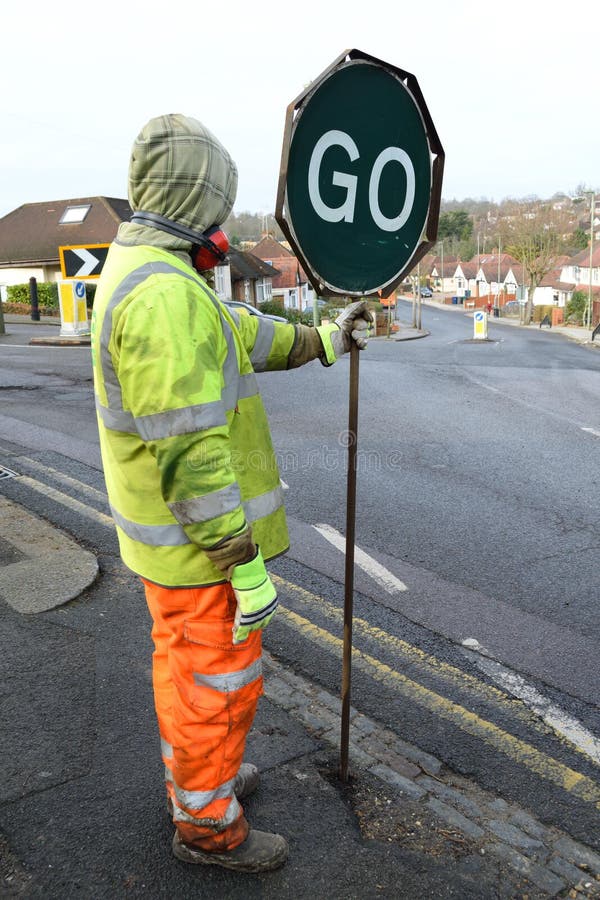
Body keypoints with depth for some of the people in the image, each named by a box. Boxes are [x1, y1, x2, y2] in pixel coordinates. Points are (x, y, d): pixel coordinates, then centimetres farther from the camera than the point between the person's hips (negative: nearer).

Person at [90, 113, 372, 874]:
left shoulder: (138, 271, 6)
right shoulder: (165, 295, -28)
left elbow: (238, 338, 16)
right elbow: (189, 453, -30)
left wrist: (322, 342, 23)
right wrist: (247, 568, -23)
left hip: (167, 526, 10)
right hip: (200, 537, -10)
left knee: (183, 657, 25)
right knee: (218, 680, 9)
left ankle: (194, 778, 46)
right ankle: (207, 825, 32)